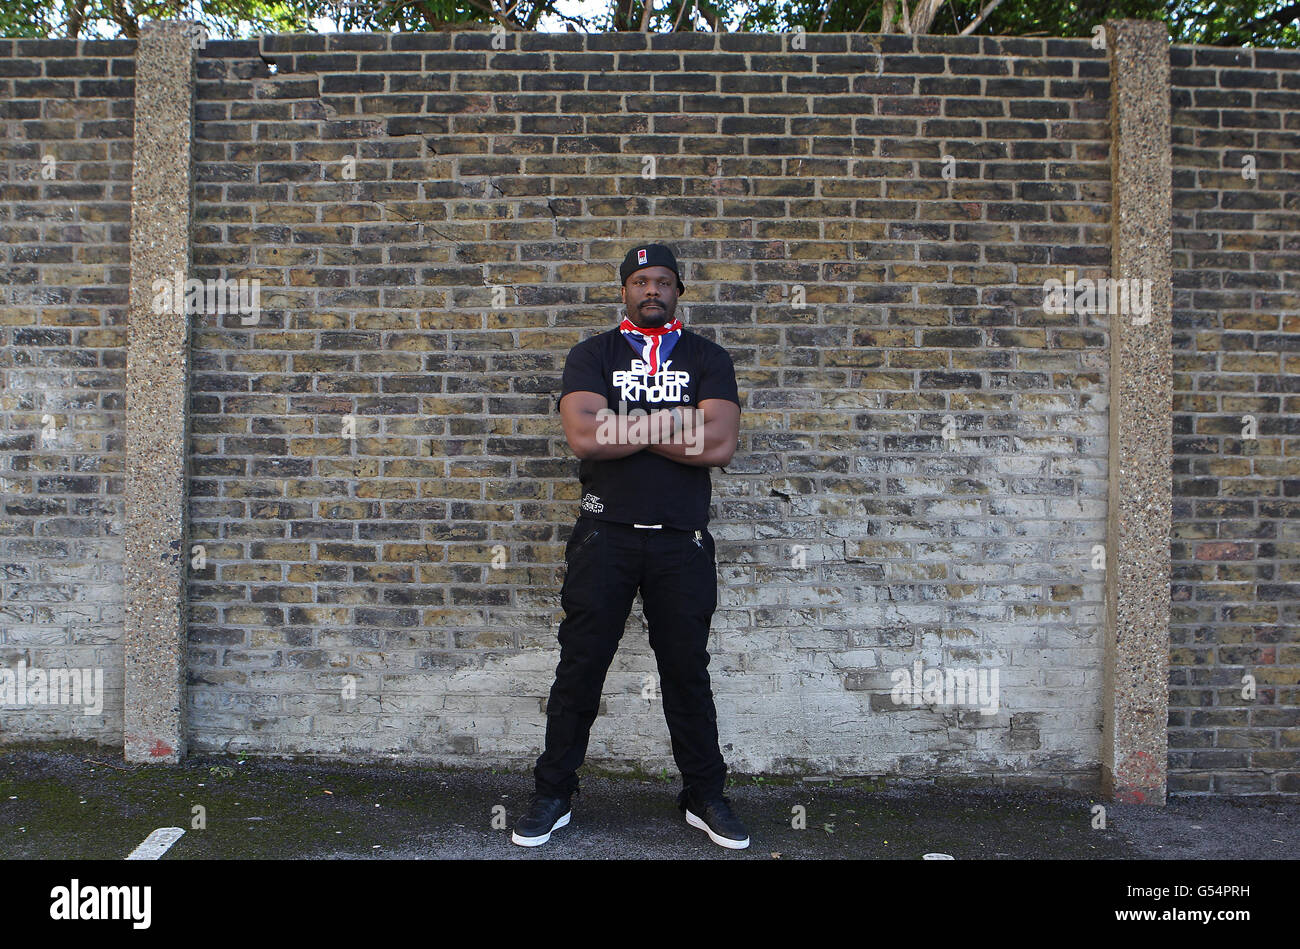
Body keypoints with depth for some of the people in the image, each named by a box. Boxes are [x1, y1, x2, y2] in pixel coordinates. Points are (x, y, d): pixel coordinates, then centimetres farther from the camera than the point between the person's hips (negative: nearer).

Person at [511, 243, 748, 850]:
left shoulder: (707, 358, 8)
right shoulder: (592, 355, 6)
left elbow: (720, 446, -9)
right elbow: (584, 436, -12)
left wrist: (626, 427, -8)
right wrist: (673, 422, -8)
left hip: (682, 538, 1)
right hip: (605, 533, 0)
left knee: (687, 670, 8)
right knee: (580, 667, 5)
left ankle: (705, 797, 23)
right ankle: (553, 796, 19)